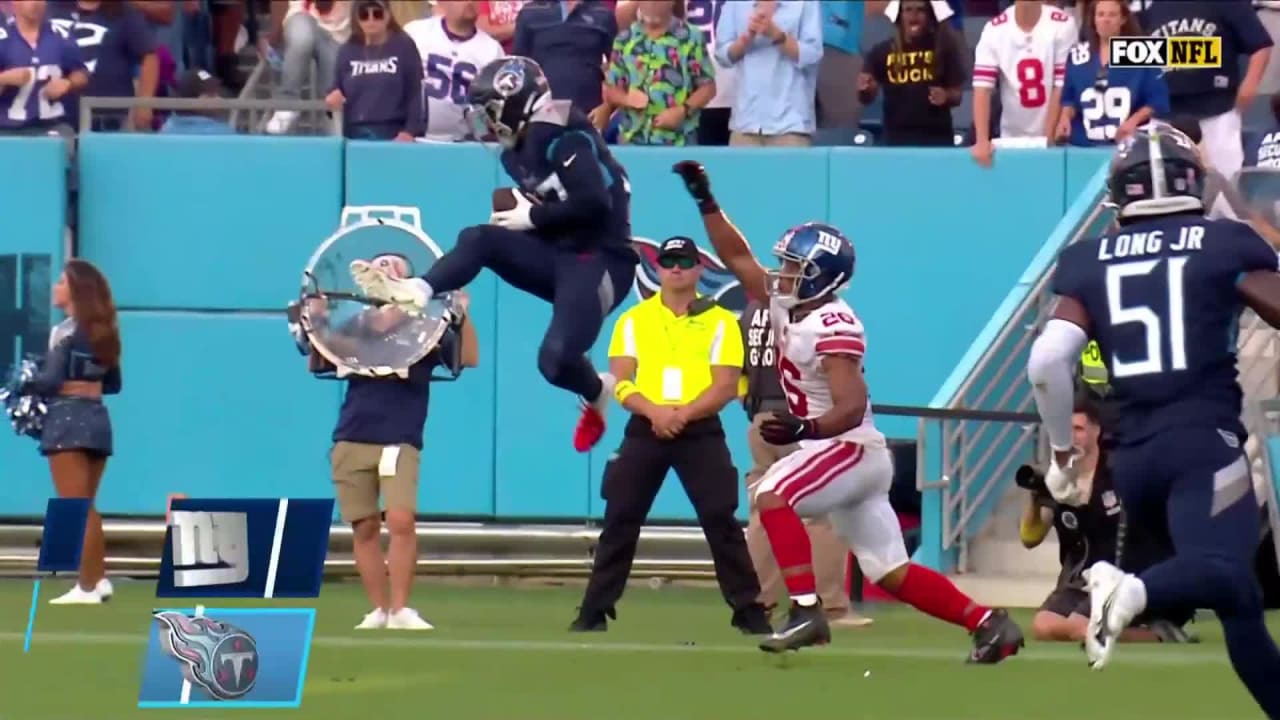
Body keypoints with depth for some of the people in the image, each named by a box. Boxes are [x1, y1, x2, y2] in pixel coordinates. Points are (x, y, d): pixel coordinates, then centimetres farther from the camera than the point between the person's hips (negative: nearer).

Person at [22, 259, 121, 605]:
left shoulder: (64, 331, -12)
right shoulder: (102, 332, 12)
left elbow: (51, 380, -18)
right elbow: (113, 384, 18)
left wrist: (23, 387, -3)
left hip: (69, 420, -8)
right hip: (97, 419, 8)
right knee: (86, 508, 17)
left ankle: (87, 587, -5)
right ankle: (98, 580, 15)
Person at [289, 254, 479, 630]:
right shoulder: (354, 327, 11)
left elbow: (469, 358, -3)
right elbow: (317, 365, 13)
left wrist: (462, 315, -15)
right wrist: (314, 321, -1)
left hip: (401, 443, -2)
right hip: (352, 441, 2)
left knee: (402, 521, -17)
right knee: (365, 527, 3)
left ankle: (401, 610, -12)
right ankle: (379, 609, 11)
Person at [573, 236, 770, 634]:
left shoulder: (721, 321, 4)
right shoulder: (633, 319, 9)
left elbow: (725, 386, -4)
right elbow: (621, 383, 1)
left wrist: (683, 414, -19)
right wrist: (654, 411, -18)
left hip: (701, 433, -1)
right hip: (644, 430, 2)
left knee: (720, 520, -7)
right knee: (620, 521, -1)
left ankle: (750, 611, -1)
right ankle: (593, 612, 4)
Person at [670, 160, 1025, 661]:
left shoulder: (833, 326, -19)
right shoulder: (789, 307, 7)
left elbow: (851, 408, -25)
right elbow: (738, 259, 15)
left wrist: (804, 429, -39)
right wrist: (704, 200, 10)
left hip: (851, 448, -9)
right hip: (842, 455, 9)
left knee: (772, 495, -23)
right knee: (893, 575, 6)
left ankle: (807, 611, -27)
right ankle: (989, 624, 6)